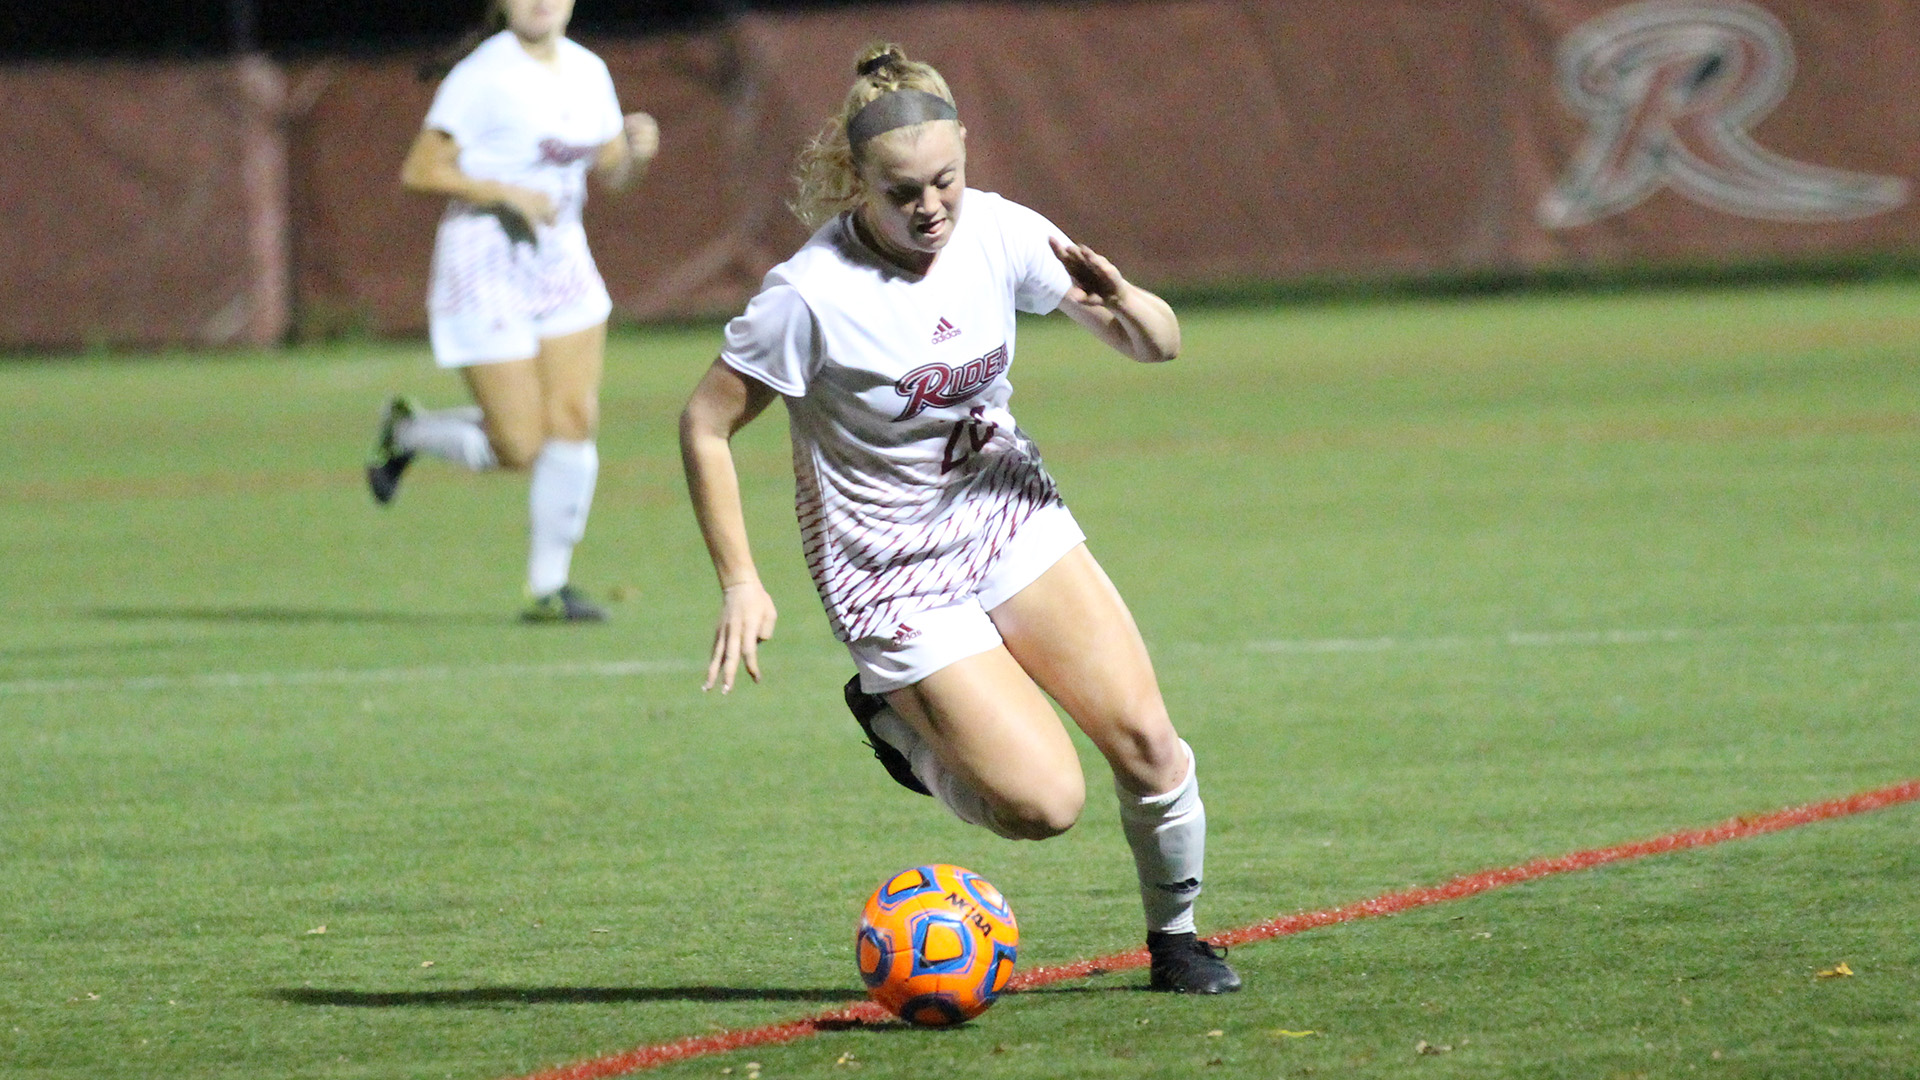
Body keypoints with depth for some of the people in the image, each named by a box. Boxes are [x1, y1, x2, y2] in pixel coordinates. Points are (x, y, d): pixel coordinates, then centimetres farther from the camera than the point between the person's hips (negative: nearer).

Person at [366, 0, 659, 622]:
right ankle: (406, 433, 23)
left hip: (560, 262, 6)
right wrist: (505, 192, -24)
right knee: (519, 448, -6)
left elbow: (612, 174, 13)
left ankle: (549, 589, 9)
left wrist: (638, 151, -10)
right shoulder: (483, 76, -16)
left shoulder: (587, 71, 5)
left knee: (575, 421, -2)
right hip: (485, 270, -6)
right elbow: (419, 172, -15)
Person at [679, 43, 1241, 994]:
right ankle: (894, 720, 16)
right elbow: (705, 424, -13)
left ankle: (1174, 938, 18)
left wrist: (1118, 301, -24)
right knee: (1044, 802, -12)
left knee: (1145, 738, -7)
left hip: (1008, 514, 5)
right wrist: (740, 584, -15)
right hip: (893, 571, -5)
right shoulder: (811, 295, -23)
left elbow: (1158, 346, -1)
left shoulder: (997, 232, -9)